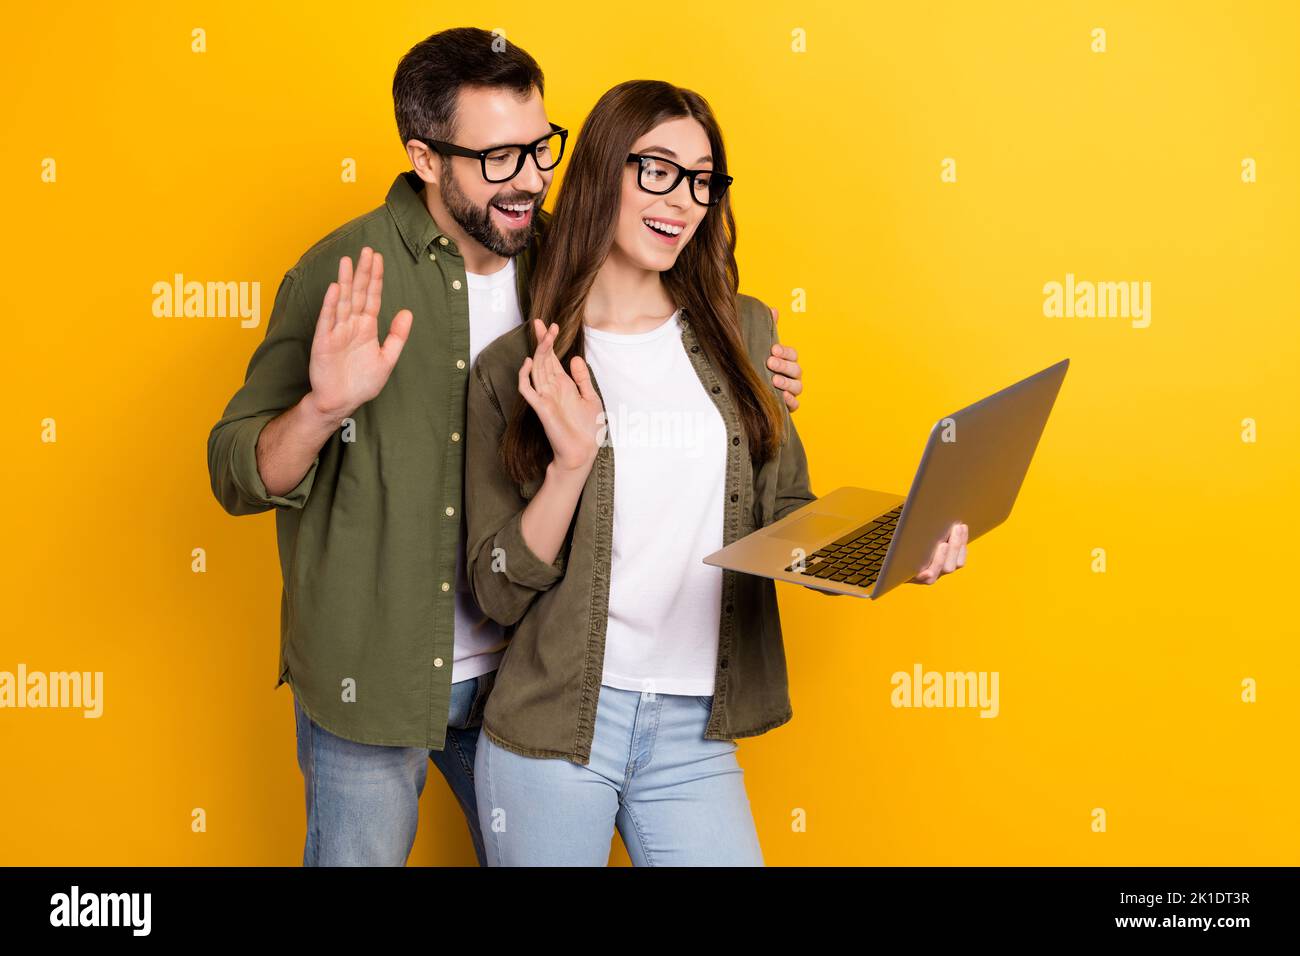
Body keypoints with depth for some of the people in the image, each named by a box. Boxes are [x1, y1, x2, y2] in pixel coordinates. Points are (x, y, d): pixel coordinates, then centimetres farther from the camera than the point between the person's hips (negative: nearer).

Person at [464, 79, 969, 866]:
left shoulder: (743, 333, 5)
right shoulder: (514, 368, -3)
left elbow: (788, 518, 7)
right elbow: (499, 591, -4)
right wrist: (572, 462, -19)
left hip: (697, 739, 2)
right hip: (554, 731, -2)